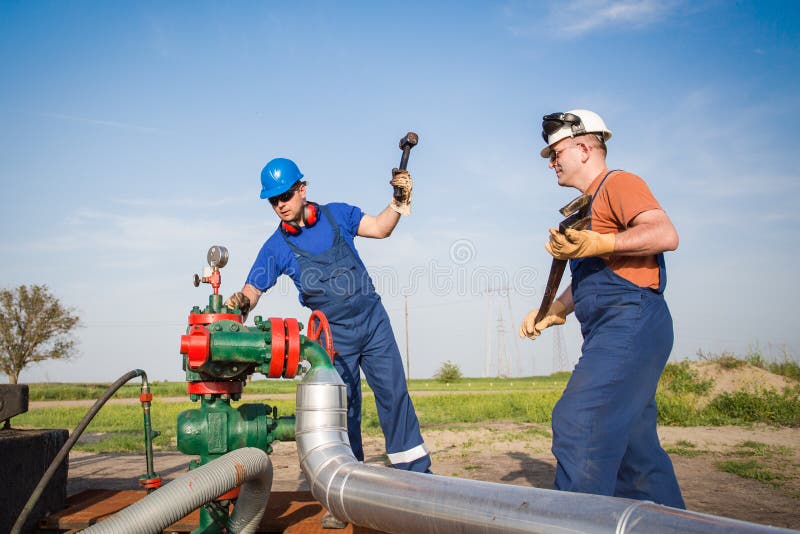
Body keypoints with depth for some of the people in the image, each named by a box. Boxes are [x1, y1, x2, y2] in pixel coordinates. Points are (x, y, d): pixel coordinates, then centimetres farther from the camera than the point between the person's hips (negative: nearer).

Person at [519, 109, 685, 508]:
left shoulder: (618, 183, -2)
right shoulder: (588, 206, 26)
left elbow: (665, 234, -19)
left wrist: (598, 244, -30)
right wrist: (550, 313, 19)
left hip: (631, 322, -10)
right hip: (612, 334, 10)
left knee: (578, 424, -19)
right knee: (634, 445, 12)